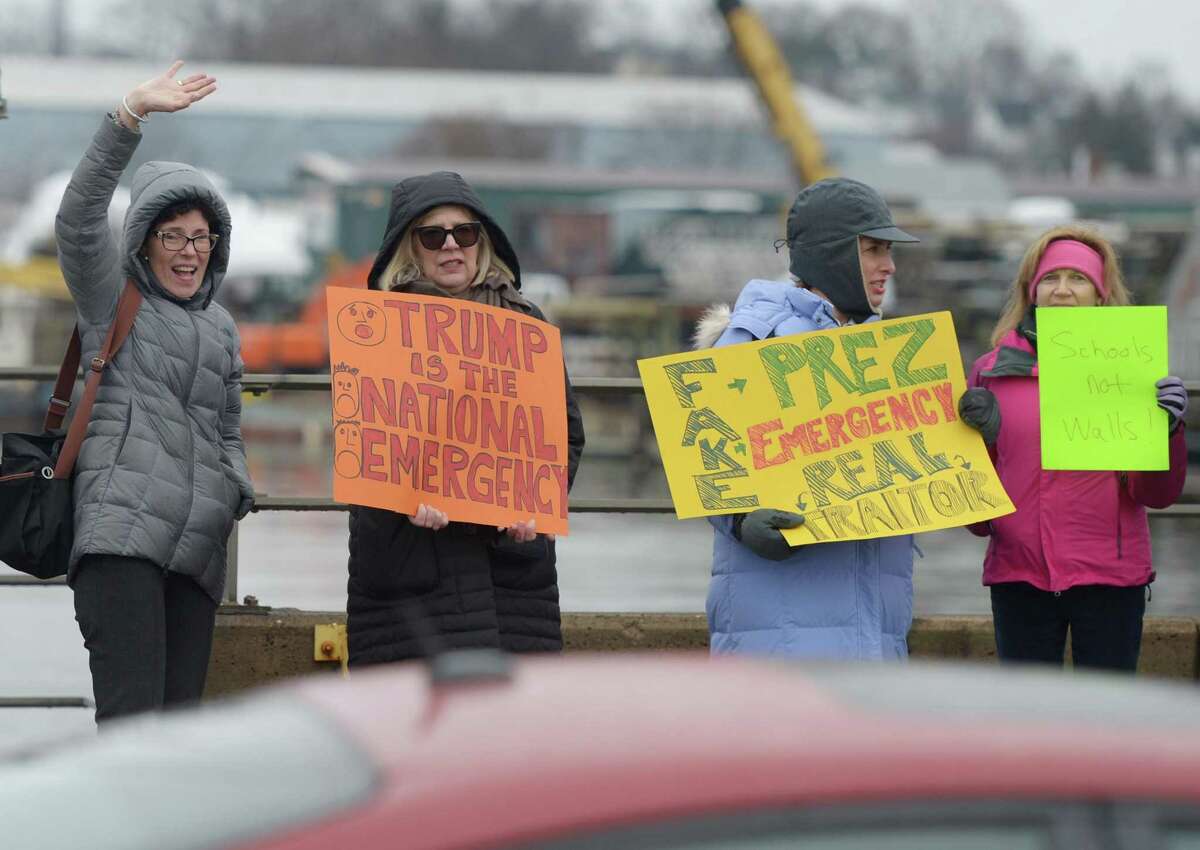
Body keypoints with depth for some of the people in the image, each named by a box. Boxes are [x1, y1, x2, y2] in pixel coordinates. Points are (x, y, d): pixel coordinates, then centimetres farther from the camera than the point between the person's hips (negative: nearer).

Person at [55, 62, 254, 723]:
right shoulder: (113, 298, 8)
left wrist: (240, 495, 9)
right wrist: (131, 116, -18)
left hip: (198, 545, 6)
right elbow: (78, 218, -9)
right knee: (131, 718, -18)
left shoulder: (220, 327, 25)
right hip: (121, 531, -6)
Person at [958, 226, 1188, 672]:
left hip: (1108, 574, -1)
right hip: (1019, 576, 2)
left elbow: (1158, 494, -1)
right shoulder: (993, 372, 8)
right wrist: (980, 435, -6)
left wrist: (1166, 428, -19)